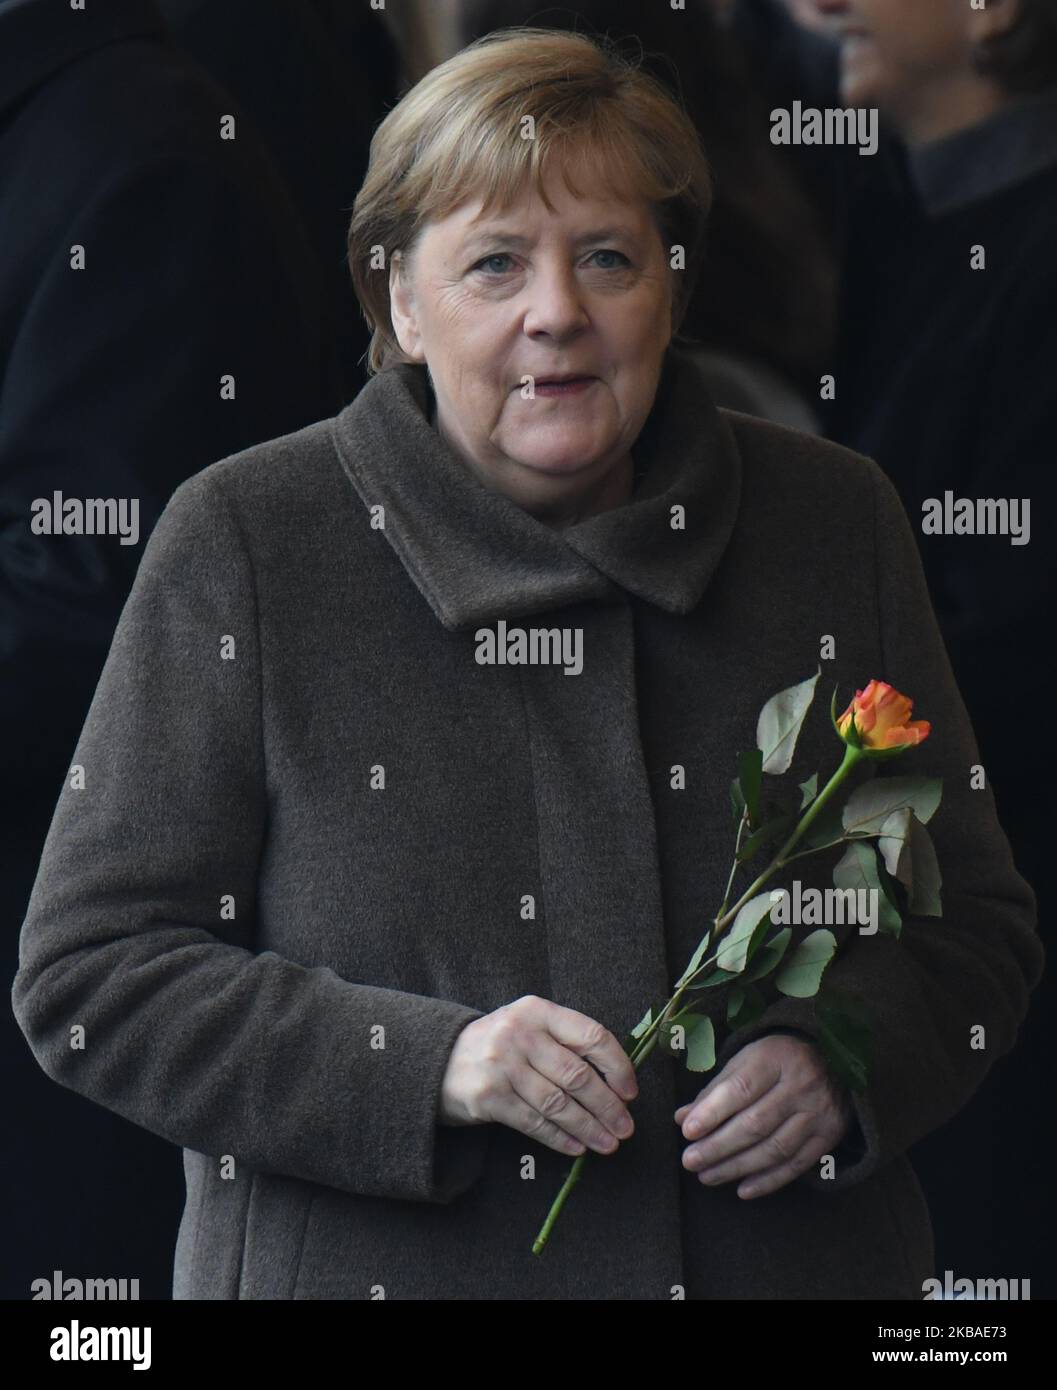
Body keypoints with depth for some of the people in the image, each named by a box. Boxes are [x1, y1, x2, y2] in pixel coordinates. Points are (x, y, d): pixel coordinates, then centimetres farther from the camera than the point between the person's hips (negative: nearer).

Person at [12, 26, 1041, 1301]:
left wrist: (842, 1053, -13)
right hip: (377, 1272, -2)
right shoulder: (245, 540, -7)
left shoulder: (832, 523, 1)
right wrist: (430, 1063, -21)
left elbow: (975, 924, 8)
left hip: (787, 1264, 2)